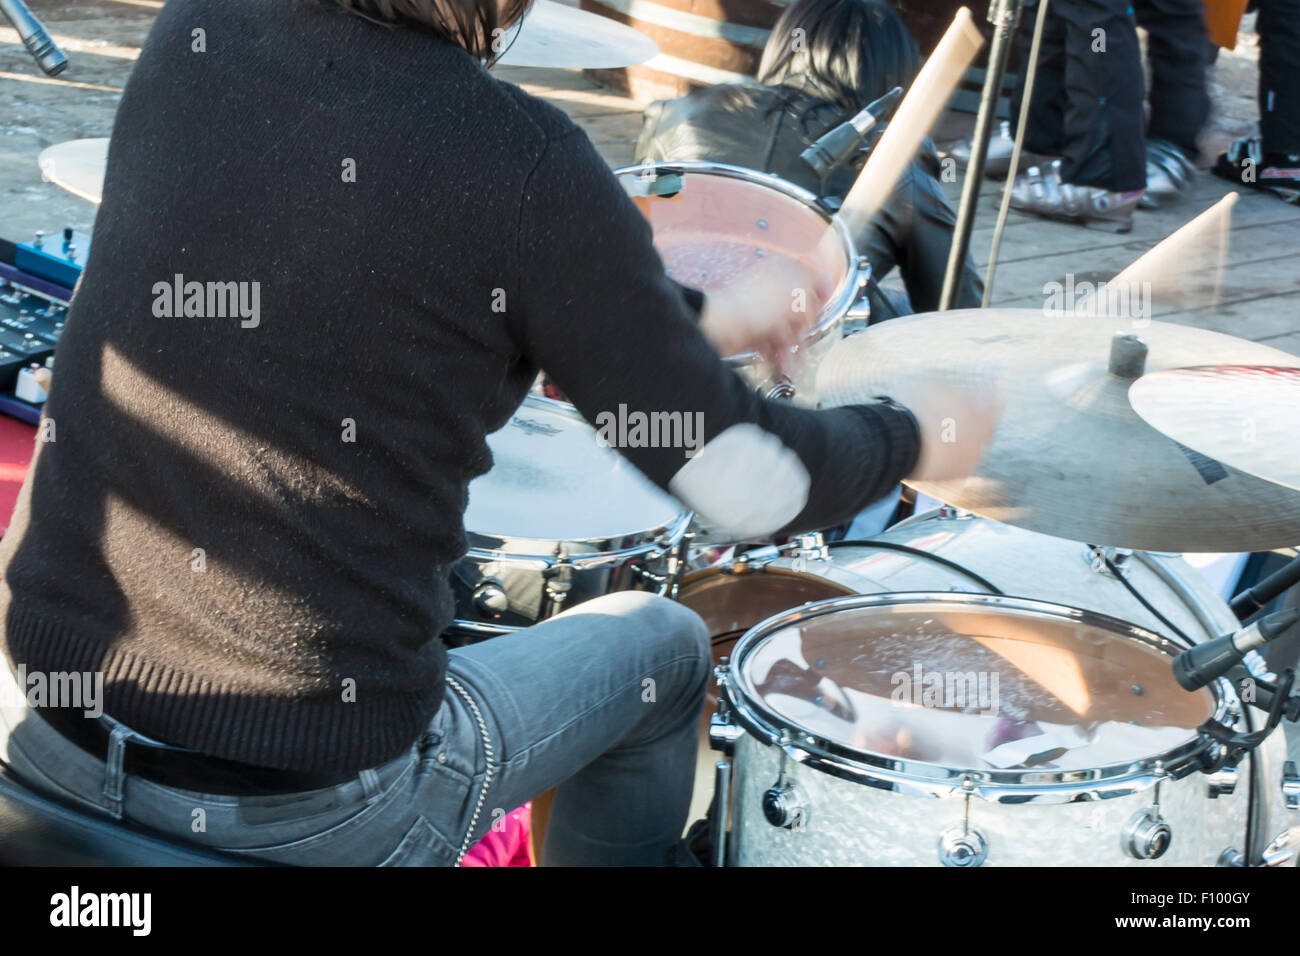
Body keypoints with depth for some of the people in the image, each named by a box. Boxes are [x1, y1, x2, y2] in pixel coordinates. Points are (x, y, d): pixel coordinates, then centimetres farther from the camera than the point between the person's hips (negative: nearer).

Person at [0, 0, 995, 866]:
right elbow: (747, 484, -9)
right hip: (306, 805, -5)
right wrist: (915, 438, 13)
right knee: (662, 643, 21)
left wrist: (705, 320, 23)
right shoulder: (519, 161, -18)